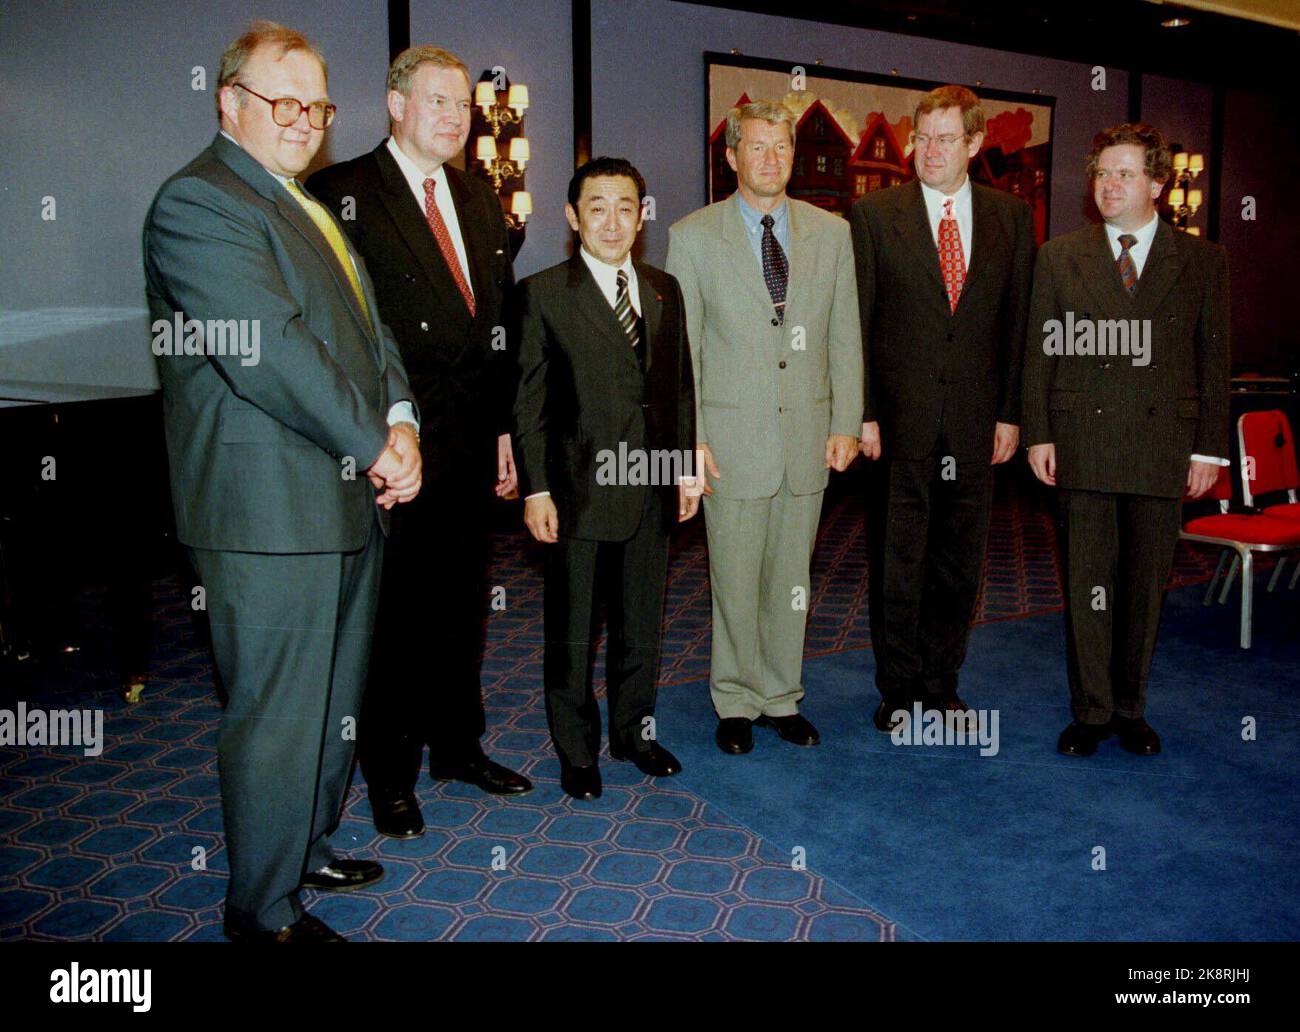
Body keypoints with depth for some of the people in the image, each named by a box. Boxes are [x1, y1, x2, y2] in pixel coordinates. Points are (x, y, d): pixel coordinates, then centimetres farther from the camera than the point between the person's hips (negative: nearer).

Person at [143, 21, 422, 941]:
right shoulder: (199, 202, -12)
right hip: (273, 511, -9)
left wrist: (400, 420, -3)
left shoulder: (311, 206, 19)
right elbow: (271, 354, -21)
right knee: (277, 716, 1)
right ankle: (264, 908, 19)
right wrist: (376, 447, -16)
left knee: (336, 701, 20)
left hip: (351, 497, 10)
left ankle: (308, 849, 38)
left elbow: (370, 330, 15)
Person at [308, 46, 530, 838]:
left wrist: (505, 428, 12)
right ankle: (390, 772, 21)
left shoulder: (481, 200, 15)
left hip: (470, 443, 6)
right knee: (393, 610, 5)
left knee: (462, 602, 16)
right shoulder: (342, 194, -6)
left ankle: (458, 745, 33)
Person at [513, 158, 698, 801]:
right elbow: (528, 401, -6)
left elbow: (680, 385, 13)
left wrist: (686, 468, 9)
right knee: (572, 631, 8)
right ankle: (576, 748, 24)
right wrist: (535, 489, -11)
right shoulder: (543, 294, -4)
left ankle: (633, 730, 33)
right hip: (579, 489, -4)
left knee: (641, 622, 15)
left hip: (651, 485, 5)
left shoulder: (664, 290, 11)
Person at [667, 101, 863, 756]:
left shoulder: (831, 233, 8)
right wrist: (690, 438, -8)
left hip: (809, 437, 3)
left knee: (791, 579, 11)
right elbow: (681, 348, -2)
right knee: (735, 580, 5)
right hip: (732, 437, -3)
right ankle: (736, 702, 23)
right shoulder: (691, 236, 0)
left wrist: (846, 424, 2)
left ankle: (782, 698, 27)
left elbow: (845, 337, 9)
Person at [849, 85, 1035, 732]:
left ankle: (940, 683, 25)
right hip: (899, 418, -2)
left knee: (960, 558, 10)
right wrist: (862, 413, -7)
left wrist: (1010, 413, 2)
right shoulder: (874, 214, 1)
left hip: (975, 421, 3)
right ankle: (898, 690, 19)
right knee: (896, 558, 5)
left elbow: (1019, 322, 8)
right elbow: (855, 323, -1)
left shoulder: (1011, 217, 8)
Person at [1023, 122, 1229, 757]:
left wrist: (1208, 448, 1)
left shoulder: (1202, 261, 7)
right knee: (1088, 581, 4)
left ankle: (1129, 707, 23)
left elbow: (1213, 360, 6)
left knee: (1146, 583, 8)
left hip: (1164, 448, 1)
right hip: (1083, 443, 0)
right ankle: (1090, 711, 16)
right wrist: (1038, 434, -2)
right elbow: (1040, 352, 5)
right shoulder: (1059, 256, 7)